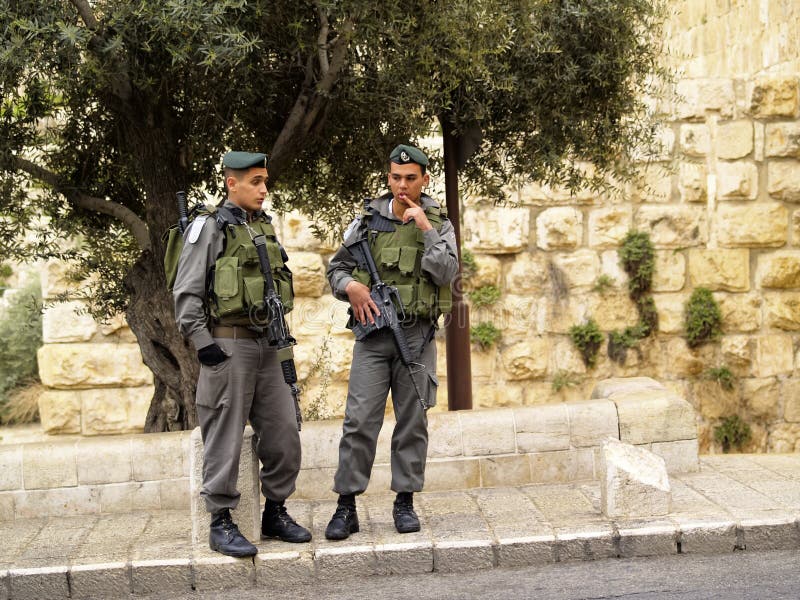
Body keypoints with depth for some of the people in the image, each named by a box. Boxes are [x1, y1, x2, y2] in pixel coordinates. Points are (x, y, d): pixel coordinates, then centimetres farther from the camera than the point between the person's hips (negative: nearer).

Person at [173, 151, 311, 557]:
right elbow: (186, 292, -9)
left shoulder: (264, 228, 16)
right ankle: (221, 524, 7)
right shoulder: (210, 226, -5)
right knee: (225, 440, -1)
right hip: (227, 346, -7)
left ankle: (275, 513, 21)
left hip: (266, 346, 7)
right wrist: (202, 343, -15)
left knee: (284, 433, 8)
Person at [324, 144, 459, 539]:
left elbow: (446, 273, -11)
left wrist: (425, 229, -15)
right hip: (373, 332, 0)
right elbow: (336, 269, 11)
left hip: (416, 335, 0)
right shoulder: (368, 220, 7)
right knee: (360, 420, -5)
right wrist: (351, 287, -9)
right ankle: (346, 507, 0)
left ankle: (405, 503, 15)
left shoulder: (439, 225, 4)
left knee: (412, 422, 5)